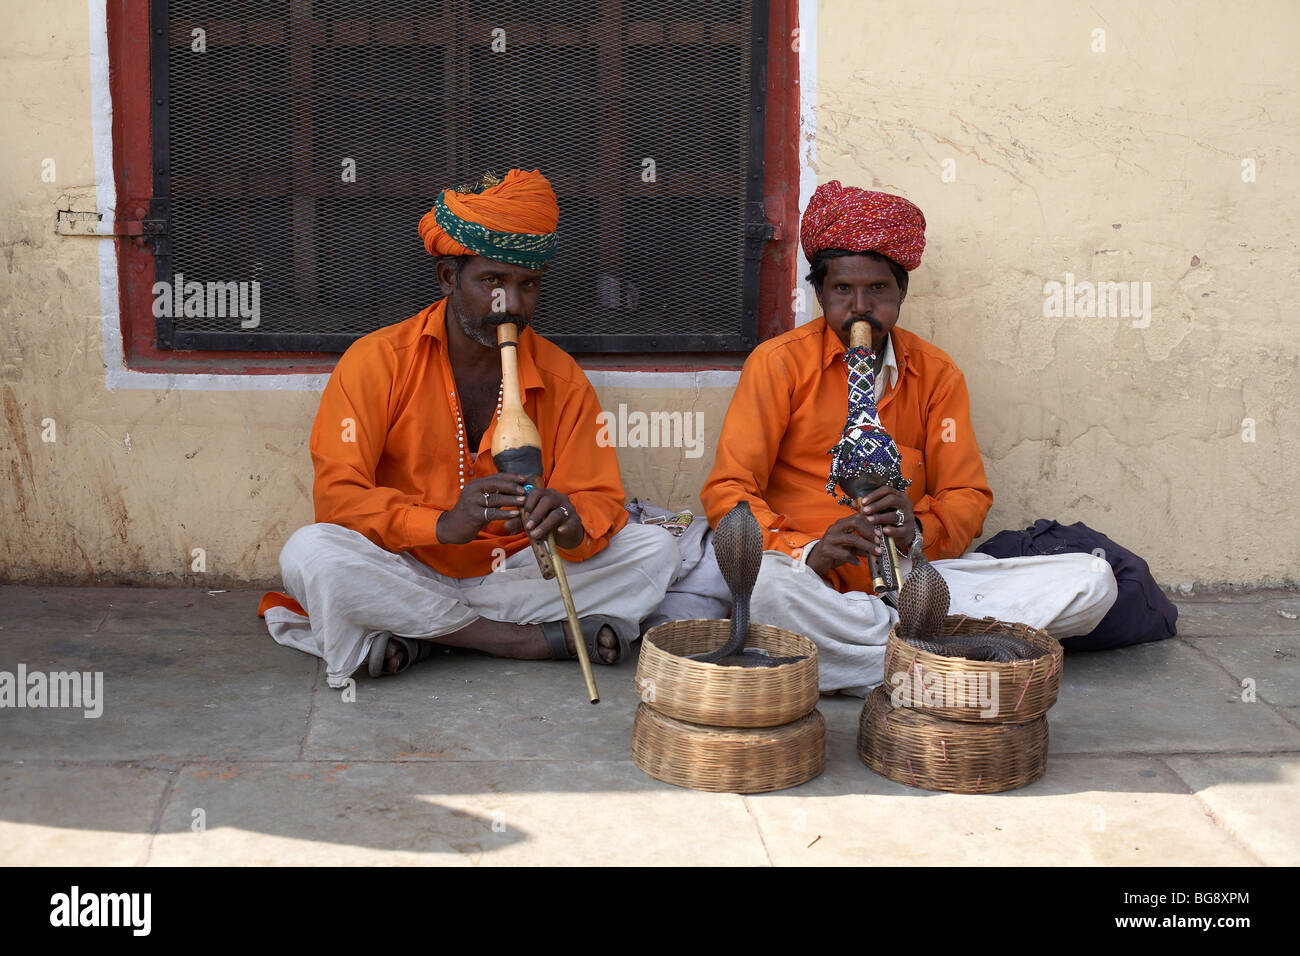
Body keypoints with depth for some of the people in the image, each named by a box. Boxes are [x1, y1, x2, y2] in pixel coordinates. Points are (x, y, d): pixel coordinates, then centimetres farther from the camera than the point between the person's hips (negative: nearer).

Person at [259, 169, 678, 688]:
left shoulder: (561, 378, 2)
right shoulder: (377, 361, -7)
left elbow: (601, 502, -2)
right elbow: (336, 495, -15)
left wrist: (570, 524, -28)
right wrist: (444, 524, -33)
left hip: (513, 575, 2)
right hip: (406, 574, -2)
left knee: (654, 550, -15)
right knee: (310, 553, -32)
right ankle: (542, 638, -23)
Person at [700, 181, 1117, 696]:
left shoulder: (936, 373, 11)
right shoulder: (778, 363, 1)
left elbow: (967, 496, 9)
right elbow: (728, 492, -6)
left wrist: (917, 529, -16)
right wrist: (808, 553, -24)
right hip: (812, 578, -4)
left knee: (1092, 582, -14)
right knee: (762, 584, -40)